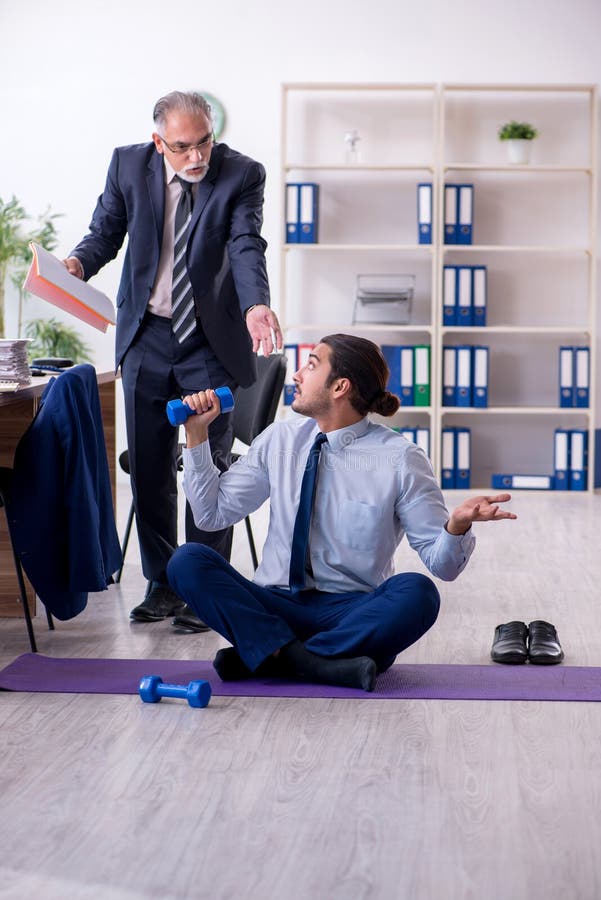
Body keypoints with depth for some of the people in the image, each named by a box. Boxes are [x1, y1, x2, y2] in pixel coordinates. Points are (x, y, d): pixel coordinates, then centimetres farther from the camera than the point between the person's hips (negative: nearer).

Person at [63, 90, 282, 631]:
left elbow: (247, 247, -22)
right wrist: (79, 262, -18)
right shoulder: (129, 165, -2)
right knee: (149, 466, 9)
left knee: (210, 466, 0)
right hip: (147, 337, 3)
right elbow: (107, 232, 5)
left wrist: (256, 306, -41)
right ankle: (163, 583, 22)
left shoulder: (241, 174, -10)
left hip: (211, 342, -3)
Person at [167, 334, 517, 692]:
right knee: (187, 561, -21)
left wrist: (458, 525, -30)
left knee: (417, 592, -33)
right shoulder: (280, 438, 7)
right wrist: (197, 433, 4)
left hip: (351, 613, -3)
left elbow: (442, 564, -8)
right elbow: (213, 513, 12)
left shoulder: (400, 459, -6)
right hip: (275, 606, 3)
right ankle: (314, 662, -32)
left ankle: (271, 657, -27)